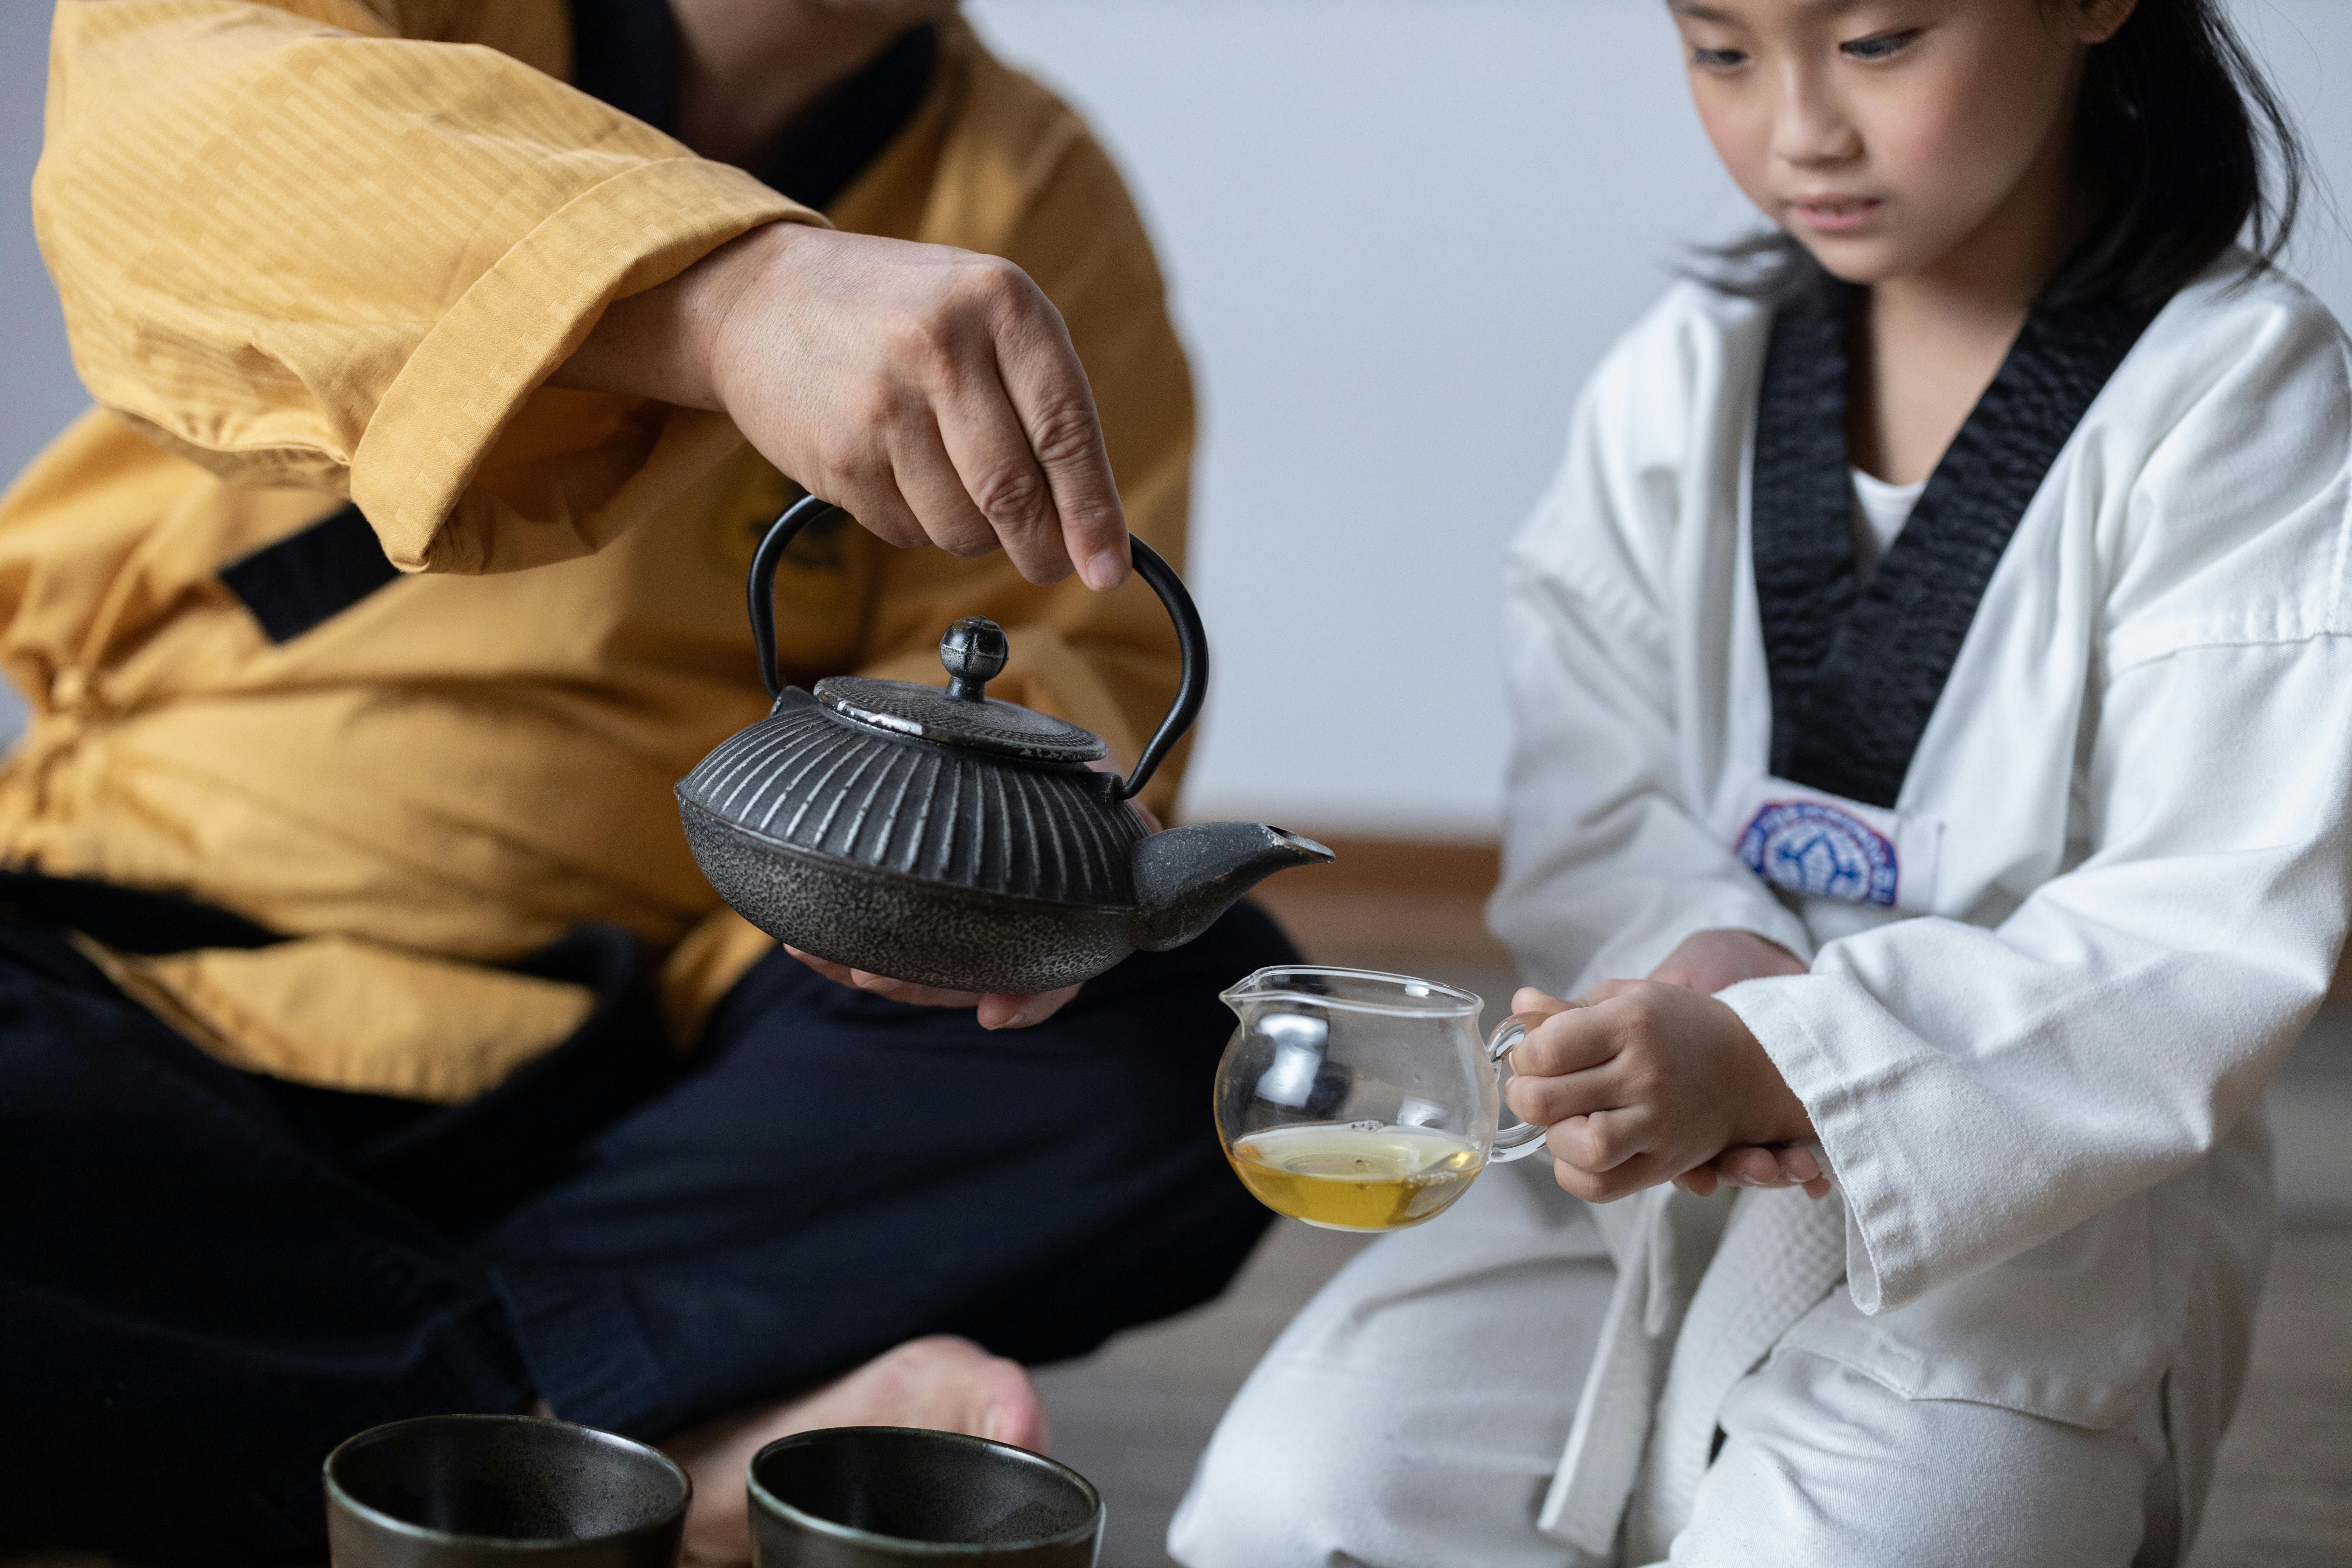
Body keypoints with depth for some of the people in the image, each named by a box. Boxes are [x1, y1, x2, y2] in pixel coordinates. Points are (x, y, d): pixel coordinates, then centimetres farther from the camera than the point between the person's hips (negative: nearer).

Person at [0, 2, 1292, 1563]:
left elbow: (1079, 657, -1)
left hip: (638, 1062, 3)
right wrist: (737, 292, -46)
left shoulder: (1033, 194, 6)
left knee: (1192, 1027, -23)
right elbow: (167, 141, -29)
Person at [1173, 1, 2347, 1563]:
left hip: (2036, 1217, -3)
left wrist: (1774, 1064, -30)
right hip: (1665, 1183, 4)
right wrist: (1700, 964, -21)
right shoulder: (1688, 378, 3)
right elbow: (1590, 815, 4)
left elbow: (2213, 940, -18)